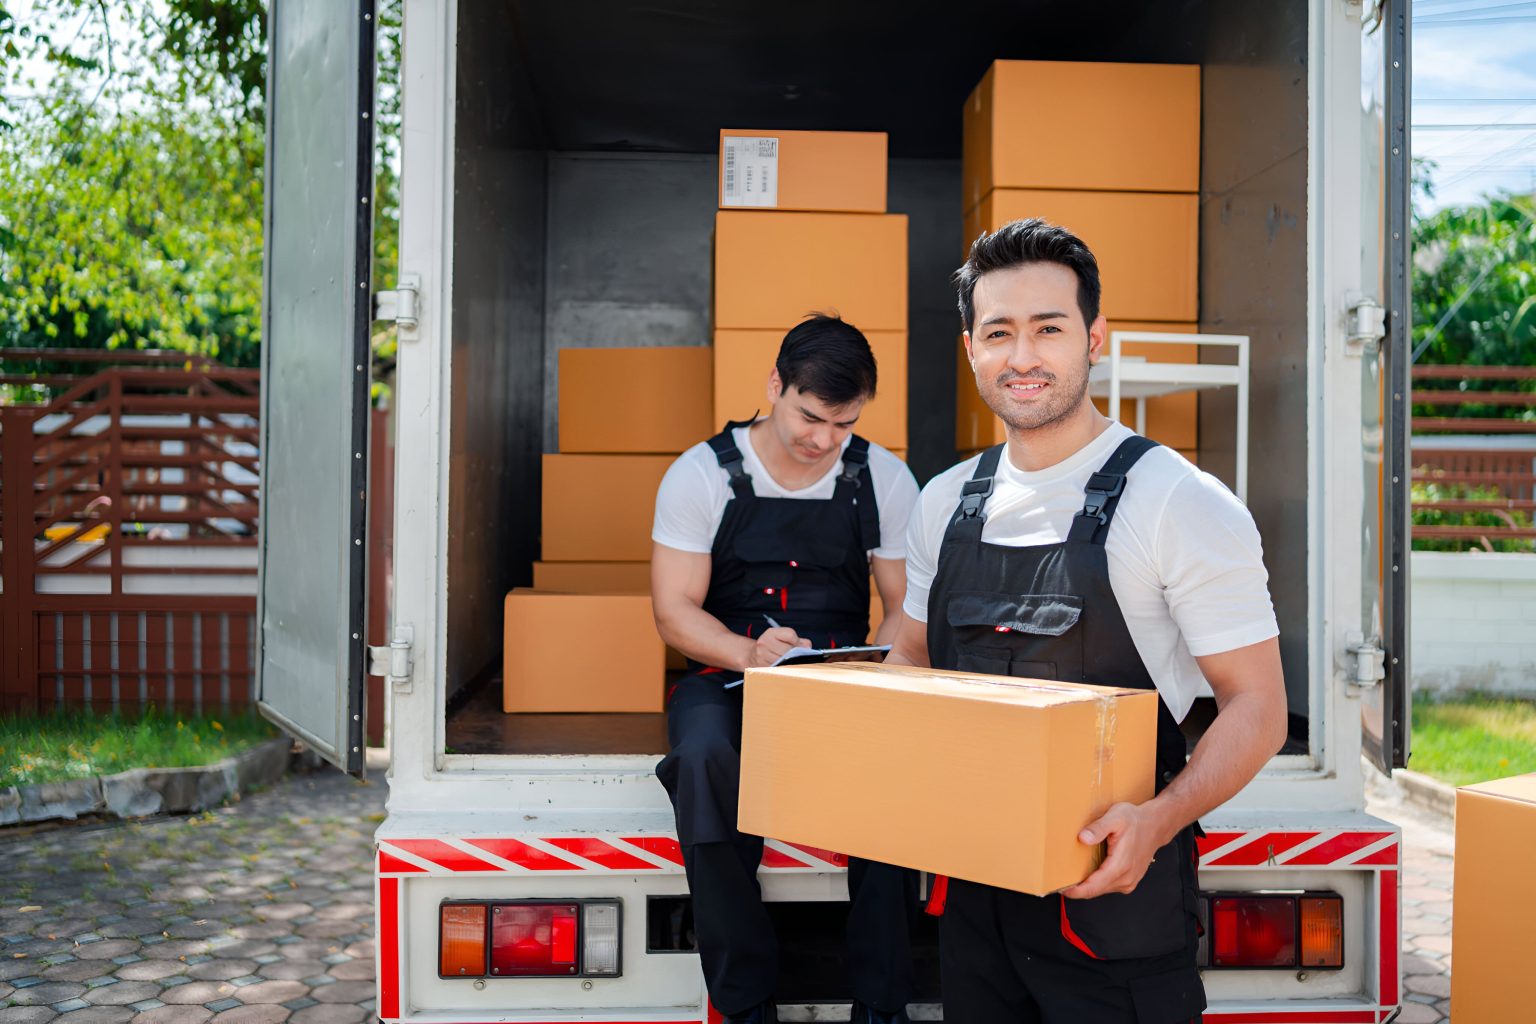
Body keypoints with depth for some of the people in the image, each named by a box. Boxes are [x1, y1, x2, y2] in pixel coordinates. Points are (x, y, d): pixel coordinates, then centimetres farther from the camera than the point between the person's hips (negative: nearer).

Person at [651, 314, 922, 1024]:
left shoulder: (885, 480, 3)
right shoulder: (702, 474, -3)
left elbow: (909, 608, 5)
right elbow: (674, 612, -5)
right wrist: (749, 652, -26)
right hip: (727, 677, -1)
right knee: (705, 758, -35)